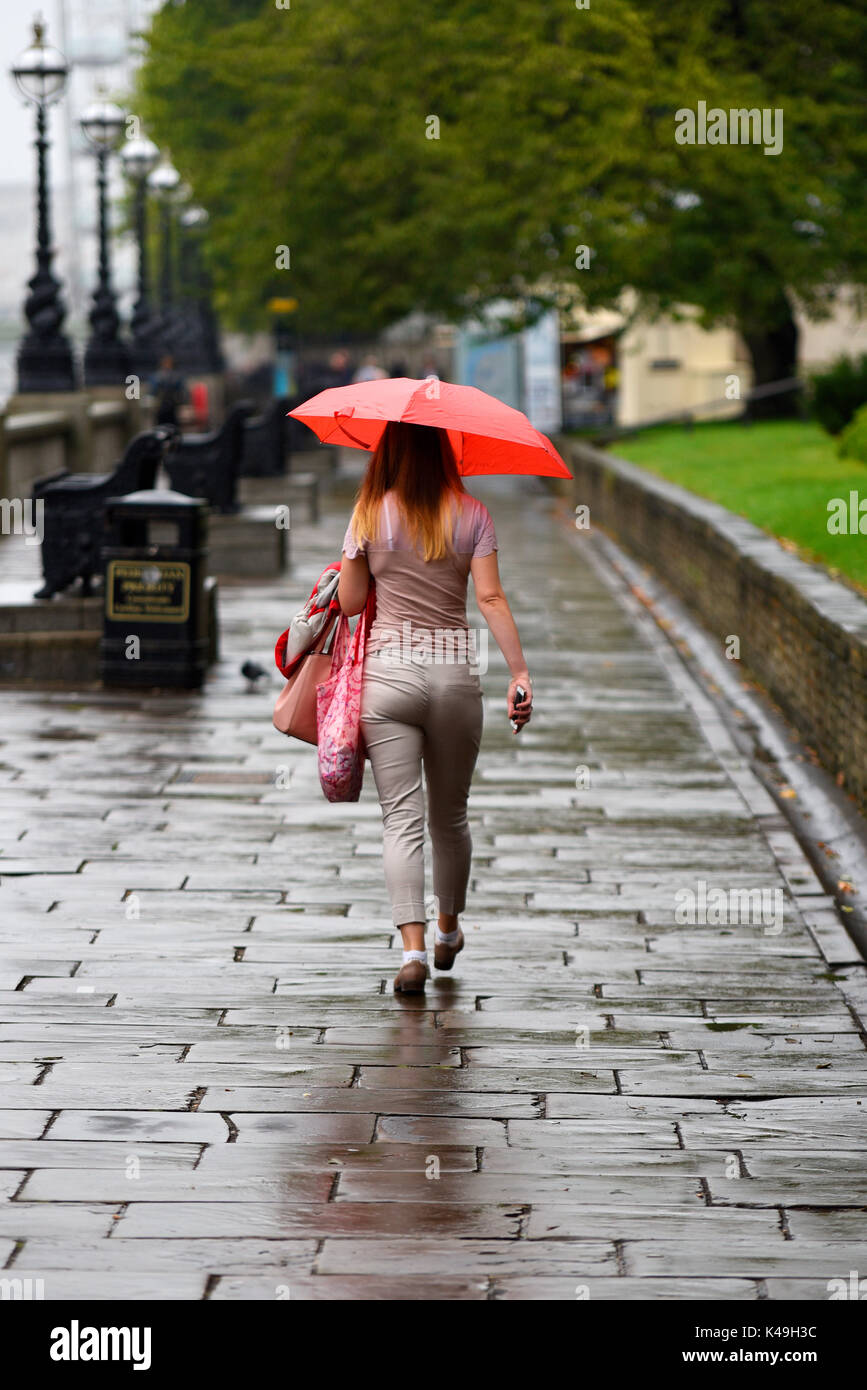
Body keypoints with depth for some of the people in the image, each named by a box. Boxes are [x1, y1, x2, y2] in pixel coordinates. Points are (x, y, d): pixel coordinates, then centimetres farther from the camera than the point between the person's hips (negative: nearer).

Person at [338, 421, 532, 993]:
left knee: (402, 818, -3)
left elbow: (349, 601, 3)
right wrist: (520, 672, -8)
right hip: (455, 673, 2)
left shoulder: (370, 515, -2)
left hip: (388, 670, -1)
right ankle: (449, 929, 36)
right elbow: (491, 599, -8)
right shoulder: (471, 515, -1)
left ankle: (414, 948, -16)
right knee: (450, 813, 19)